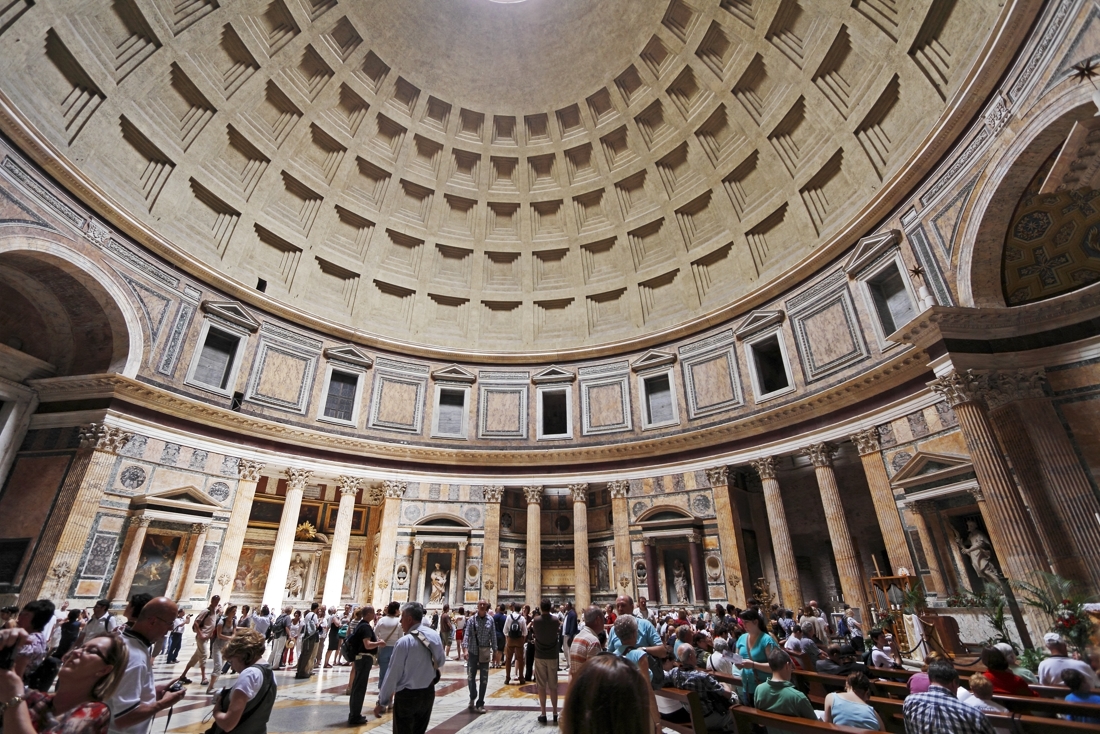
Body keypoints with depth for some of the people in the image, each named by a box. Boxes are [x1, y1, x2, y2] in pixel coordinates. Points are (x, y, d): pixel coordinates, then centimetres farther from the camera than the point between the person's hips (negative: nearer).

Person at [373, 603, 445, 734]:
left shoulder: (405, 641, -22)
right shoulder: (434, 635, -4)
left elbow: (393, 674, -17)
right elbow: (441, 662, 8)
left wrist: (382, 701, -6)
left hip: (407, 696, -5)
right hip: (428, 693, 5)